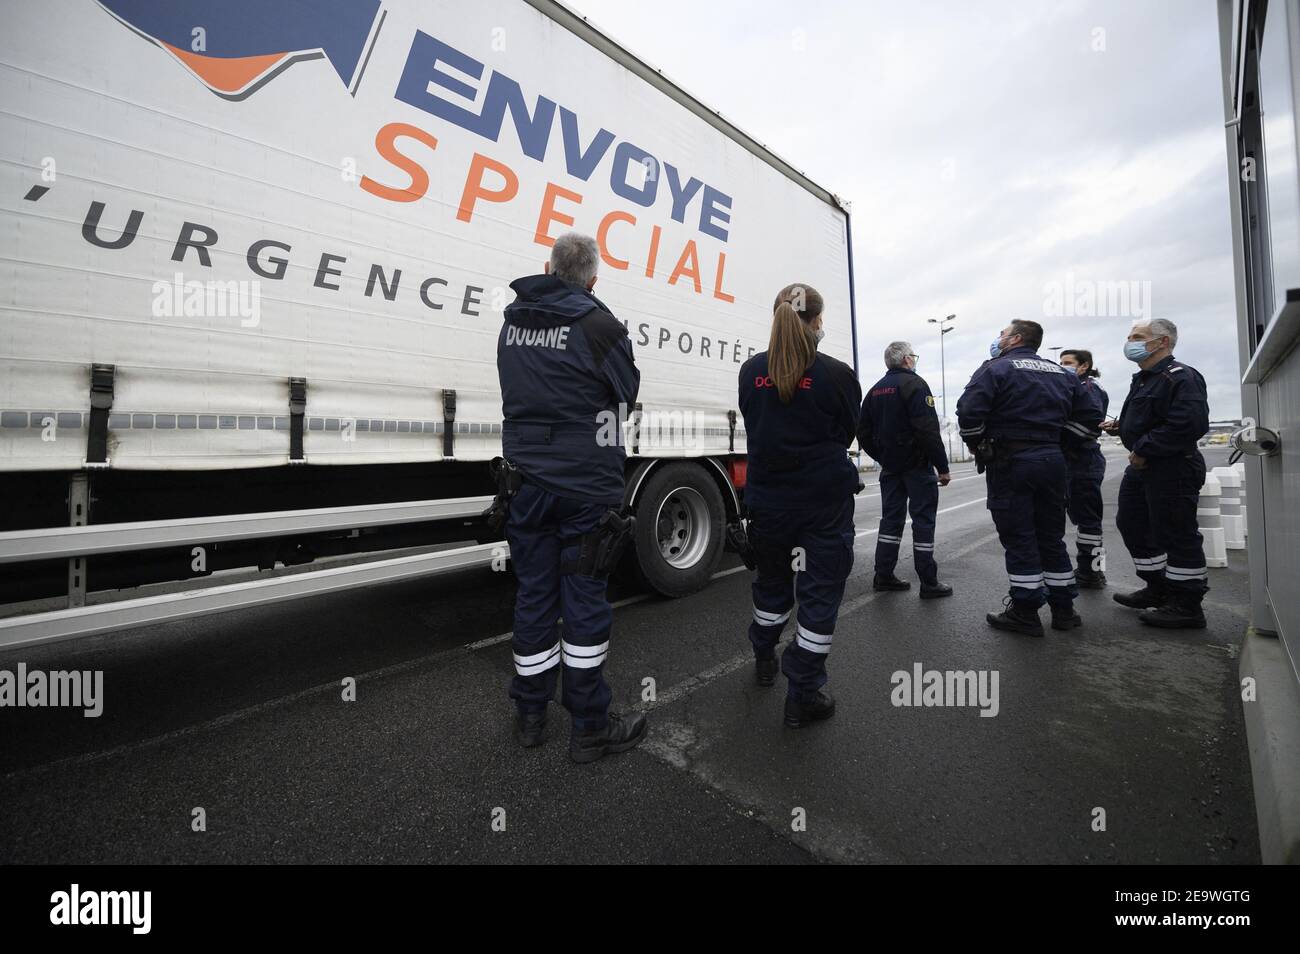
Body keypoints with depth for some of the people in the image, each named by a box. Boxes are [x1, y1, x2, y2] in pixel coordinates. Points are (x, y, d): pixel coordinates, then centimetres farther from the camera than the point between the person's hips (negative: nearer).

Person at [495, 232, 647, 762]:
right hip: (585, 484, -5)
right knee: (585, 599, 3)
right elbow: (626, 394, 1)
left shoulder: (513, 320, 7)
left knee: (534, 593, 12)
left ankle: (529, 716, 26)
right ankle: (589, 727, 15)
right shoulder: (598, 325, -10)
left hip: (527, 480, 5)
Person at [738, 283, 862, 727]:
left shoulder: (751, 370, -3)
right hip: (825, 500, -3)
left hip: (767, 497, 4)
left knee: (771, 580, 22)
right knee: (820, 591, 7)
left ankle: (764, 659, 42)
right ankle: (803, 695, 14)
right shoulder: (836, 374, -11)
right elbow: (847, 434, 5)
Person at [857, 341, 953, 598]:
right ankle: (929, 583, 4)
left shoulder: (875, 389, 12)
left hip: (890, 467, 7)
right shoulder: (914, 383, -11)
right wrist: (943, 467, -15)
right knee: (923, 520, -1)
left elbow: (863, 432, 13)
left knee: (891, 518, 11)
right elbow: (928, 430, -19)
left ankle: (883, 576, 14)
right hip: (917, 465, -7)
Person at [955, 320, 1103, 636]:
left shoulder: (995, 369, -5)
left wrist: (978, 445, -5)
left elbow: (969, 412, -19)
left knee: (1018, 538, 0)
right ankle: (1063, 609, 23)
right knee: (1051, 536, 15)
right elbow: (1090, 418, 14)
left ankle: (1025, 613, 6)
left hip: (1010, 462, -6)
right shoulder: (1062, 373, 16)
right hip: (1052, 459, 6)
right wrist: (1054, 439, 14)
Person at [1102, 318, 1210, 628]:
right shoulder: (1143, 379, 16)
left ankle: (1187, 606, 9)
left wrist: (1143, 449, -21)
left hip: (1172, 470, -10)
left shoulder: (1181, 377, -15)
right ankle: (1158, 589, 31)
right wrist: (1122, 426, 10)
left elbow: (1189, 425, -26)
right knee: (1132, 524, 17)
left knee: (1176, 535, -3)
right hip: (1141, 467, 11)